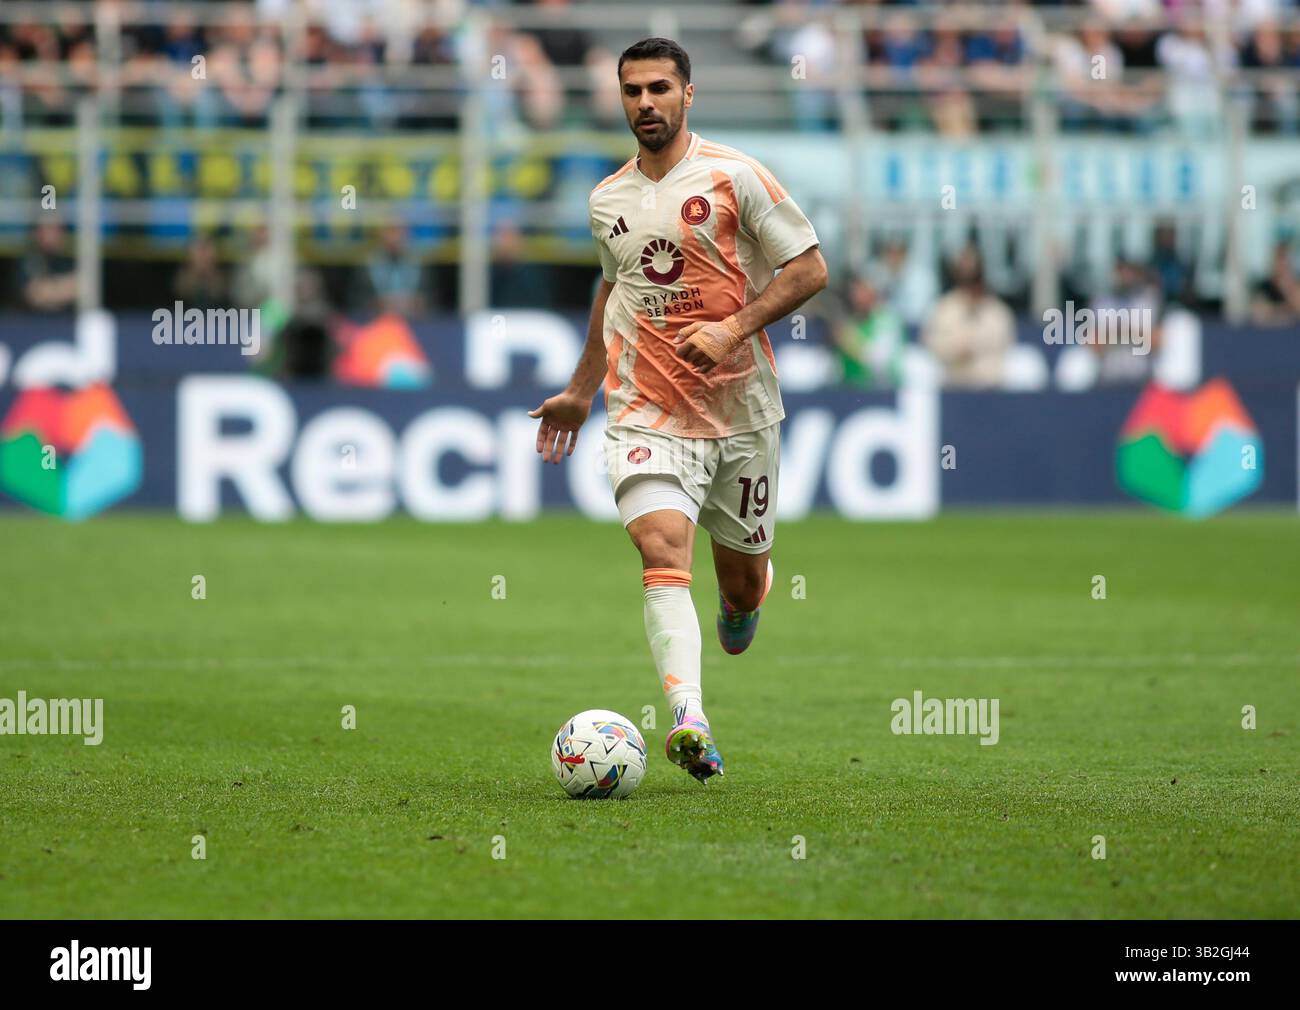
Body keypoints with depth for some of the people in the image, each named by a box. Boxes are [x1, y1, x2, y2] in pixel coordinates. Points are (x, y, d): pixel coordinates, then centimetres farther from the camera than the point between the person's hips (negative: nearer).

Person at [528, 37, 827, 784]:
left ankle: (747, 592, 49)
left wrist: (734, 329, -17)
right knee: (664, 554, -22)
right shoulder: (607, 199, 9)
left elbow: (809, 269, -5)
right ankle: (690, 723, -34)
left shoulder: (735, 177, -5)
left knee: (742, 586, 9)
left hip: (742, 412, -1)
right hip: (646, 413, 1)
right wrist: (581, 391, 29)